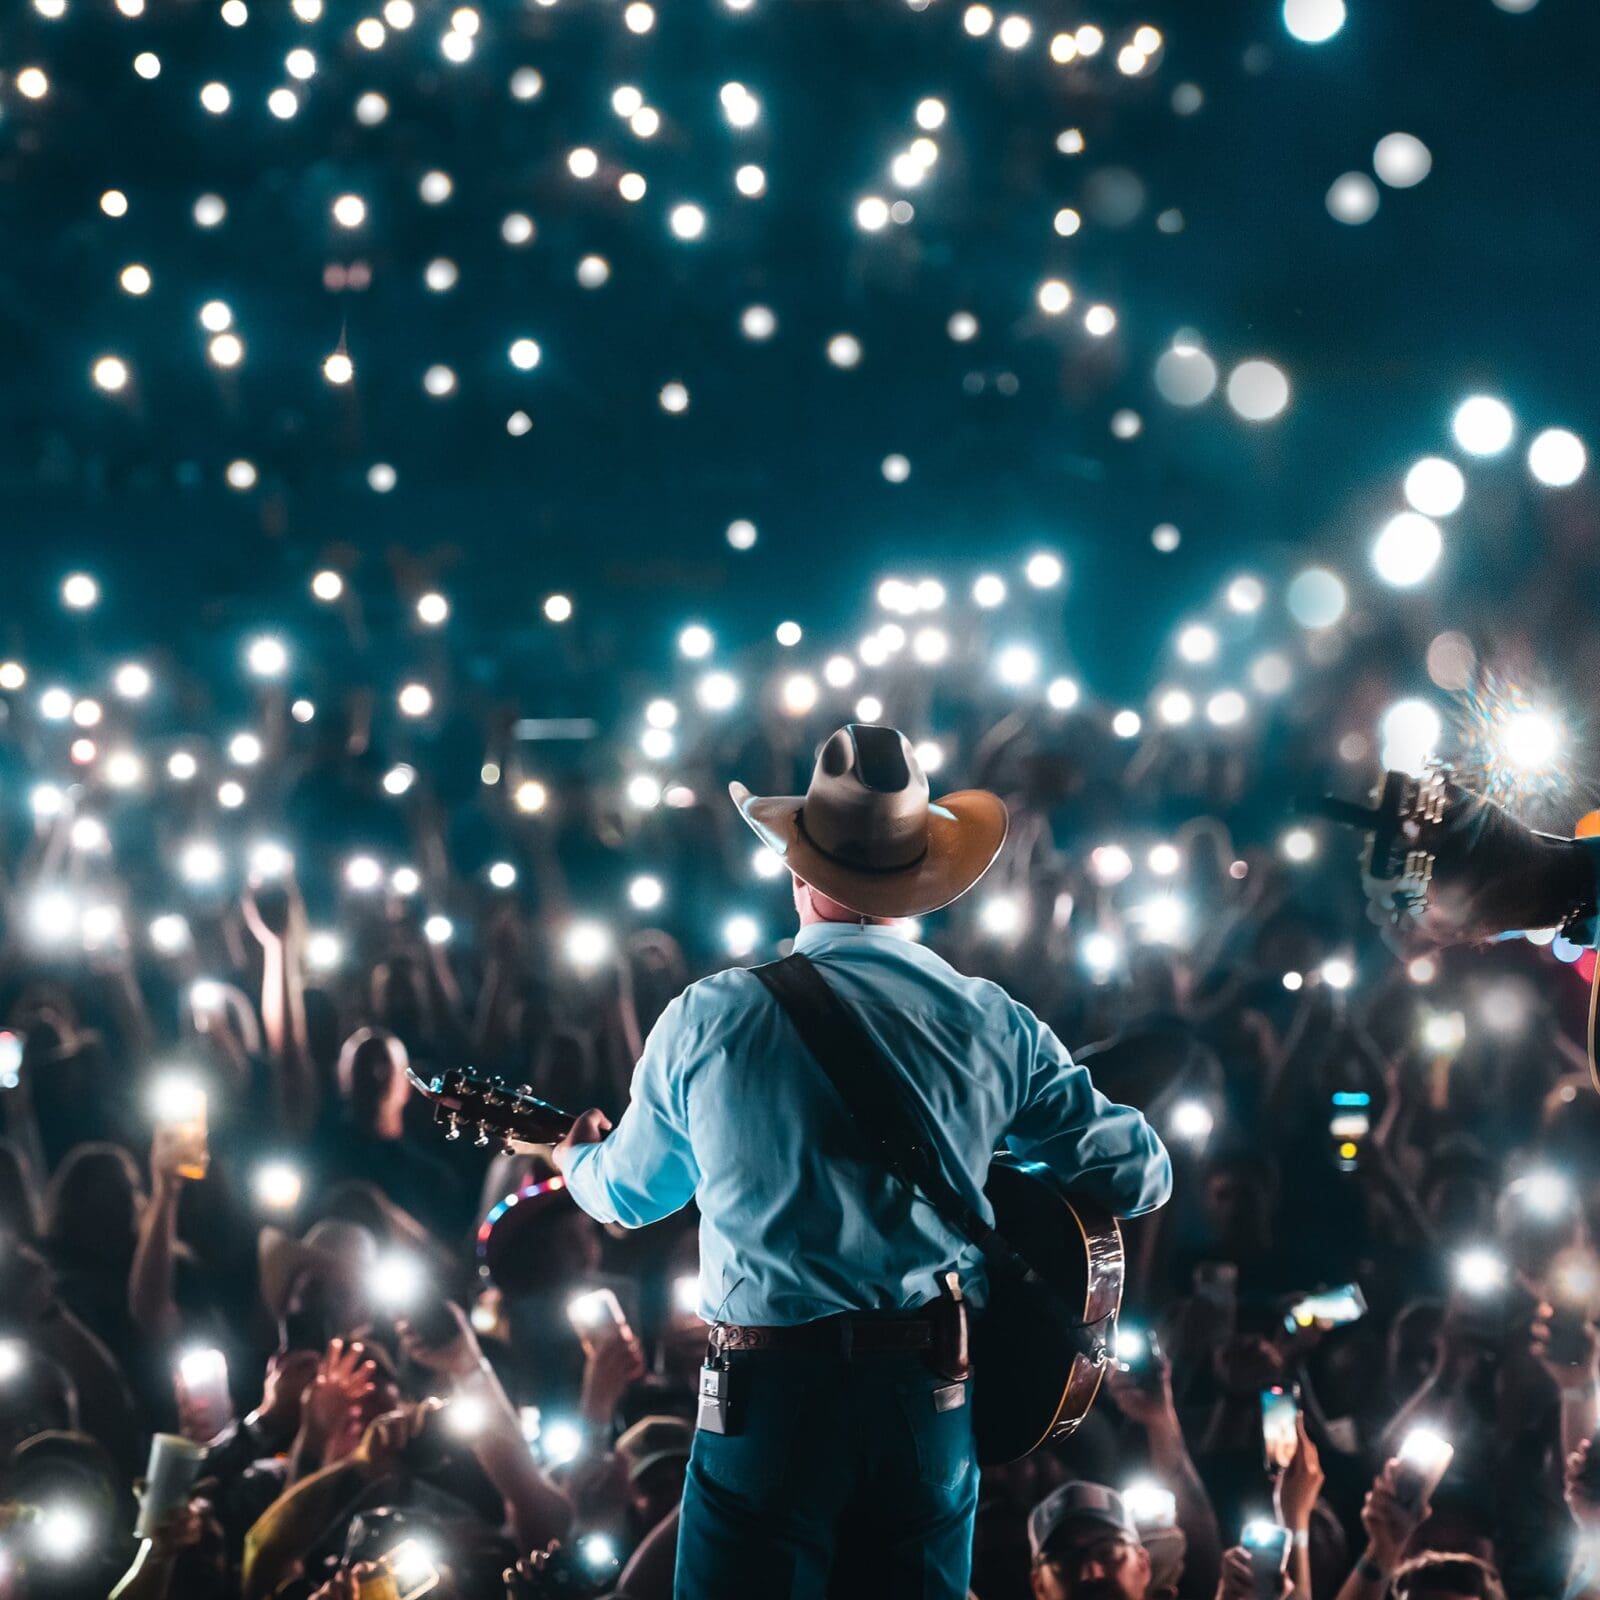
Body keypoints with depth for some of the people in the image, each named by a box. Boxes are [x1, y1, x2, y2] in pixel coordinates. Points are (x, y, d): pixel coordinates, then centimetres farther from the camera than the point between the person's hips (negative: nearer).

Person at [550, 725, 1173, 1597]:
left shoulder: (706, 1018, -5)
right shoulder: (993, 1024, -3)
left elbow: (631, 1192, 11)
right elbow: (1138, 1174, 0)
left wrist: (579, 1161, 35)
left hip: (772, 1393, -2)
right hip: (932, 1394, 2)